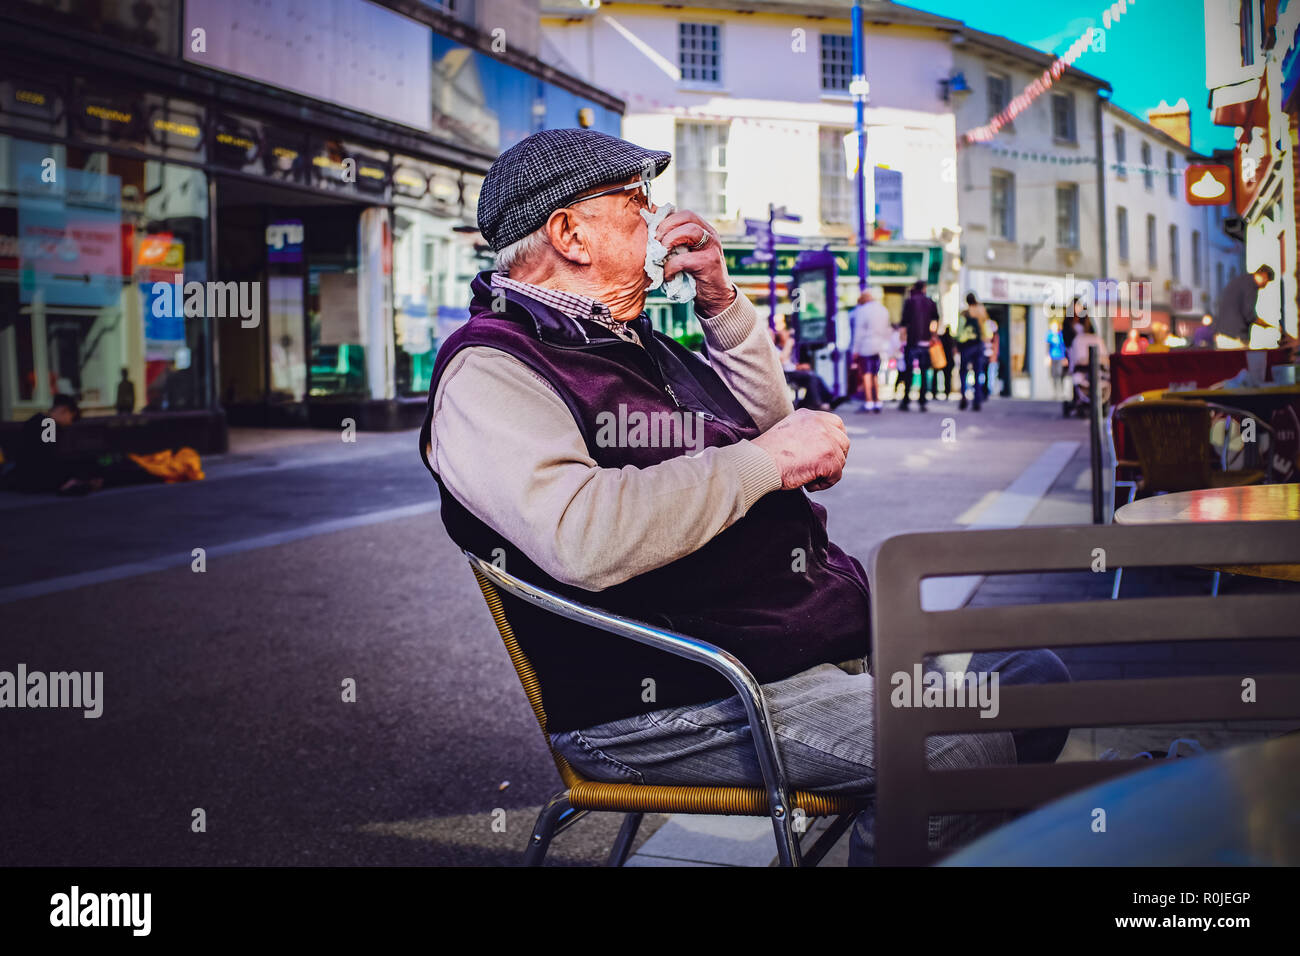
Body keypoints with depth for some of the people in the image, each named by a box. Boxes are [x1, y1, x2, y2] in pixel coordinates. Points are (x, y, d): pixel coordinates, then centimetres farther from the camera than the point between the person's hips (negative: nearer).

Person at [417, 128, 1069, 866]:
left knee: (1034, 677, 11)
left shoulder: (627, 341, 19)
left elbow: (765, 418, 32)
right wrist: (767, 460, -20)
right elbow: (583, 536, -30)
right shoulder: (486, 373, -12)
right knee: (963, 748, -25)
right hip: (673, 704, -10)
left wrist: (723, 300, 14)